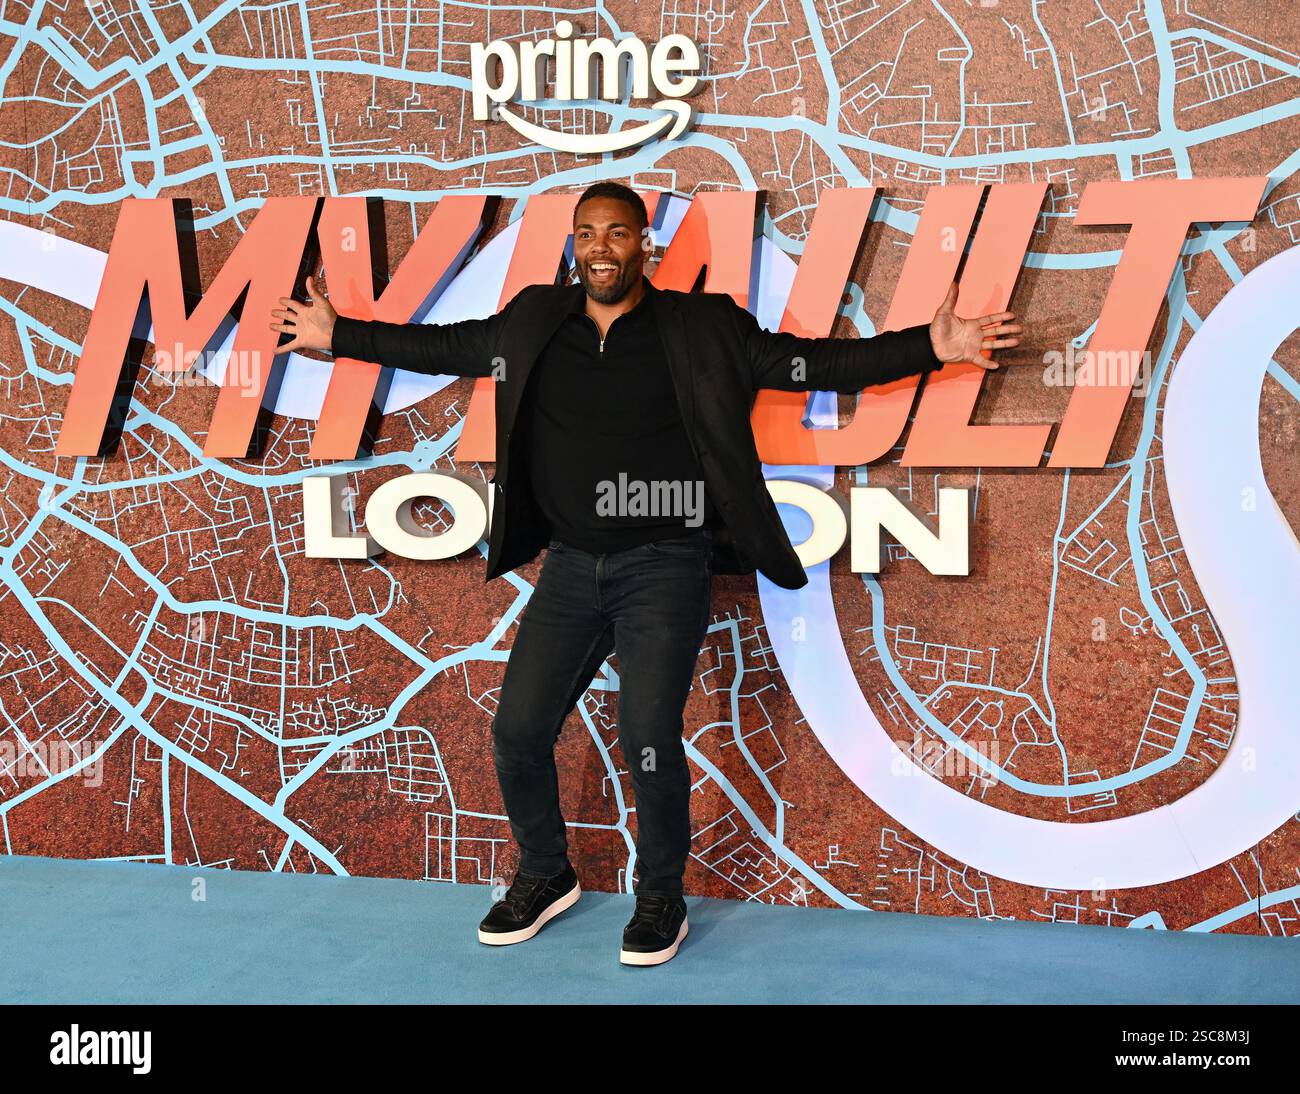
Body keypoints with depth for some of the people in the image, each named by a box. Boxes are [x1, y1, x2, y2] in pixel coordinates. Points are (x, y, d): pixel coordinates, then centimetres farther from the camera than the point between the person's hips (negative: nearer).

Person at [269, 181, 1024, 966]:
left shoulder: (703, 328, -4)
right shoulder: (533, 322, 6)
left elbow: (813, 362, -5)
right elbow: (443, 346, 18)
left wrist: (930, 347, -14)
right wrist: (339, 337, 22)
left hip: (664, 566, -4)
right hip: (571, 566, 4)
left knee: (649, 739, -11)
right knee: (518, 732, 5)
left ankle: (662, 899, 17)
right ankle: (547, 878, 31)